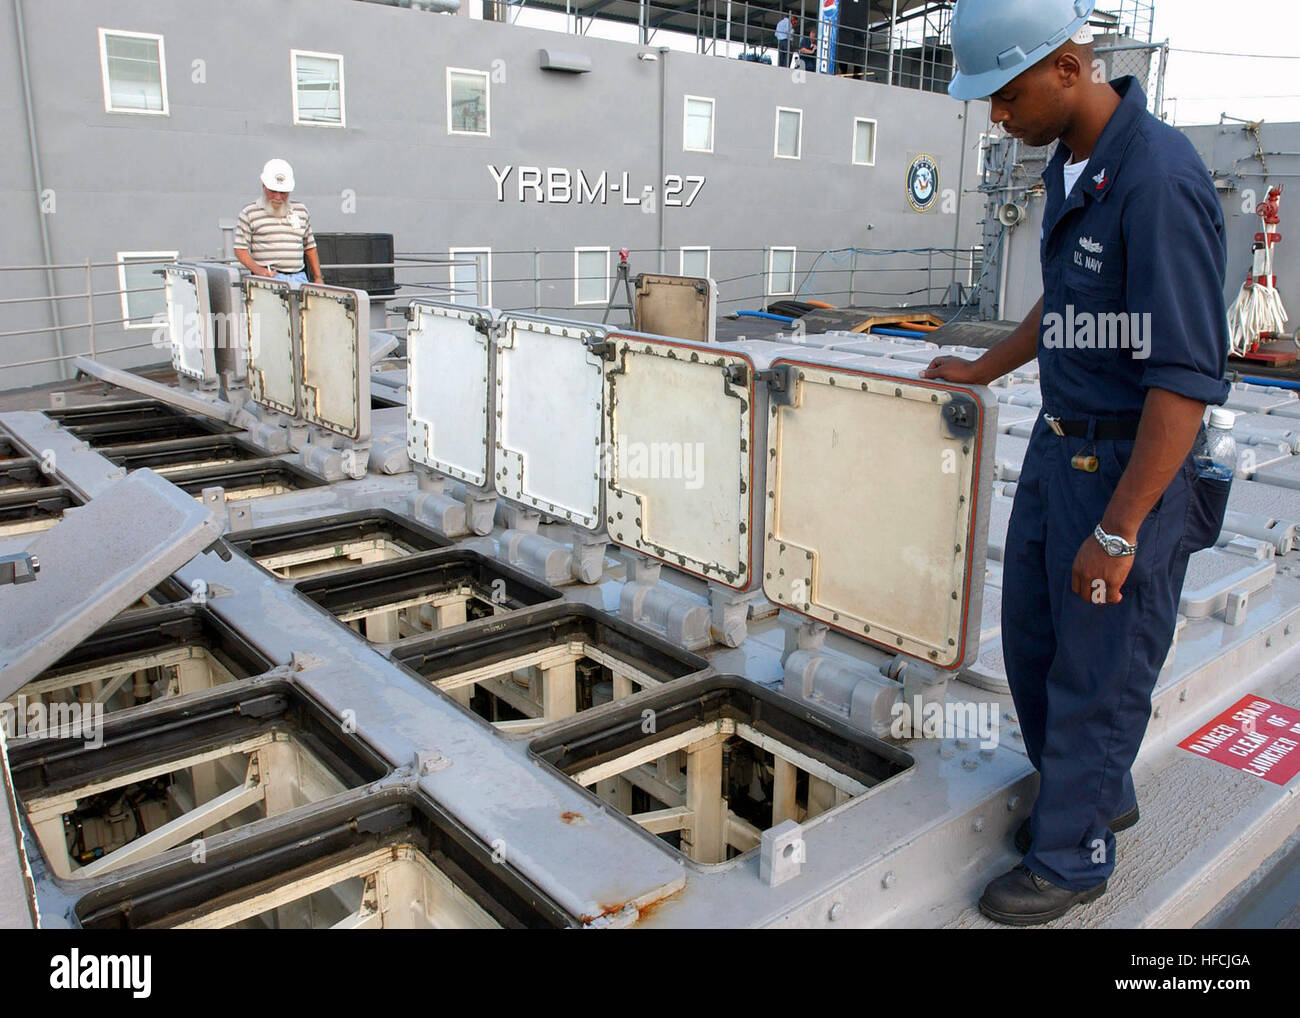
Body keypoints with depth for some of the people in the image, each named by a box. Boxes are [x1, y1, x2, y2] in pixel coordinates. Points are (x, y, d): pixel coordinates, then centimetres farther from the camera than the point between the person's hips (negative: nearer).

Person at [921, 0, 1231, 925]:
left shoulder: (1159, 180, -23)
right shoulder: (1072, 165, 6)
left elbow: (1186, 380, -25)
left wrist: (1119, 530, -23)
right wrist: (983, 371, 30)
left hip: (1133, 464, -9)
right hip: (1060, 443, 9)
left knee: (1096, 674, 6)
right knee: (1032, 639, 20)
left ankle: (1072, 858, 28)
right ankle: (1100, 796, 43)